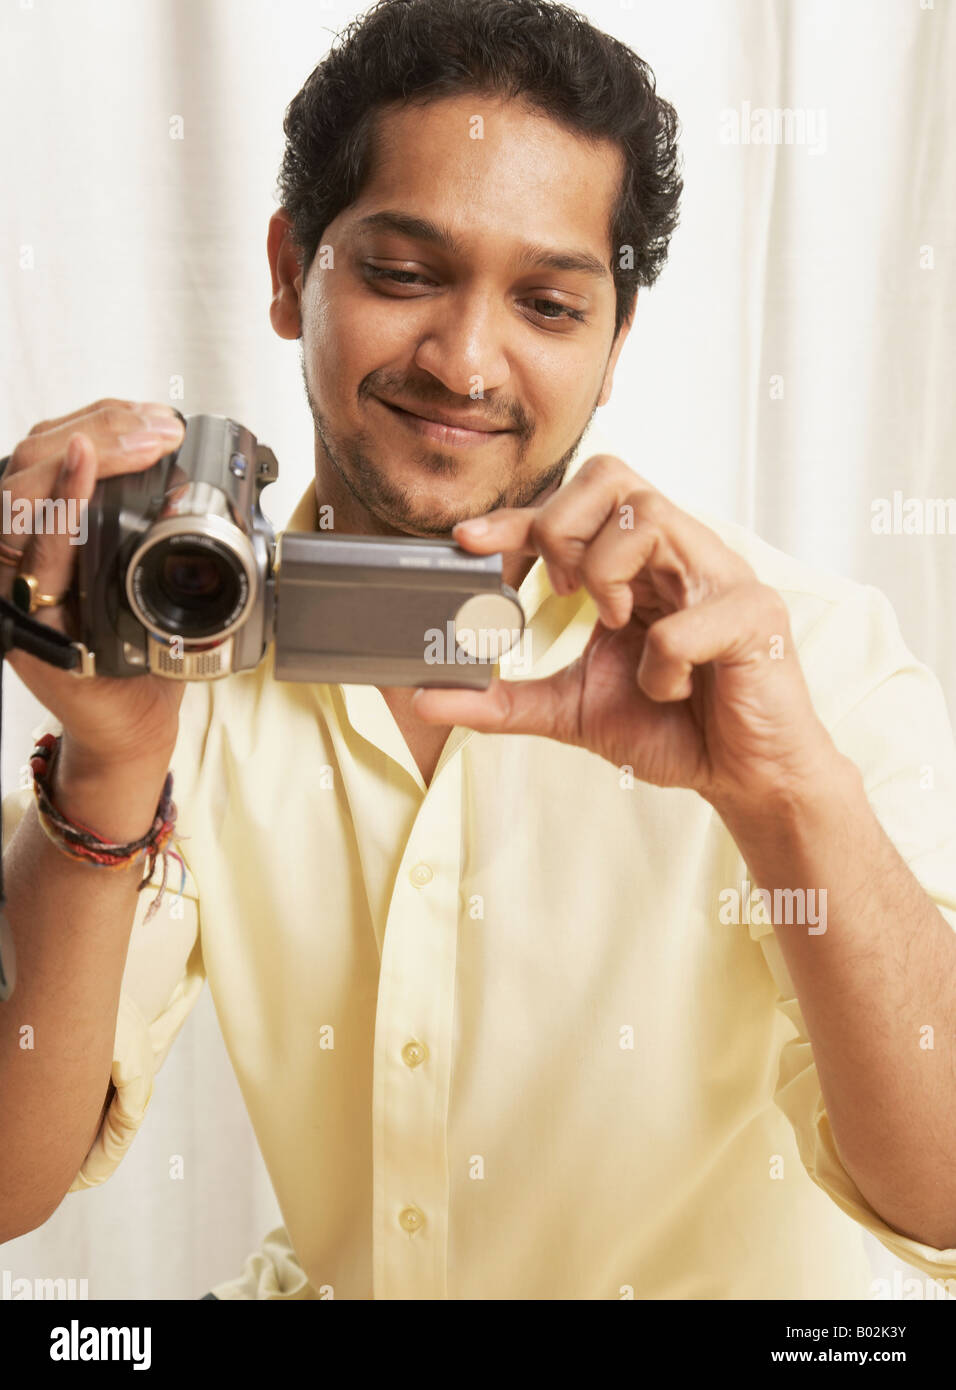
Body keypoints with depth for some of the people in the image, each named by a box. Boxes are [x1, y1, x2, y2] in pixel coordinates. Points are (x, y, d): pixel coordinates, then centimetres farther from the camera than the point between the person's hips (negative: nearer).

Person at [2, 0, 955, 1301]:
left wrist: (792, 797, -36)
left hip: (737, 1281, -1)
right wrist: (107, 778, -27)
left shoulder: (808, 653, -14)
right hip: (323, 1281, 2)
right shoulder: (184, 643, -7)